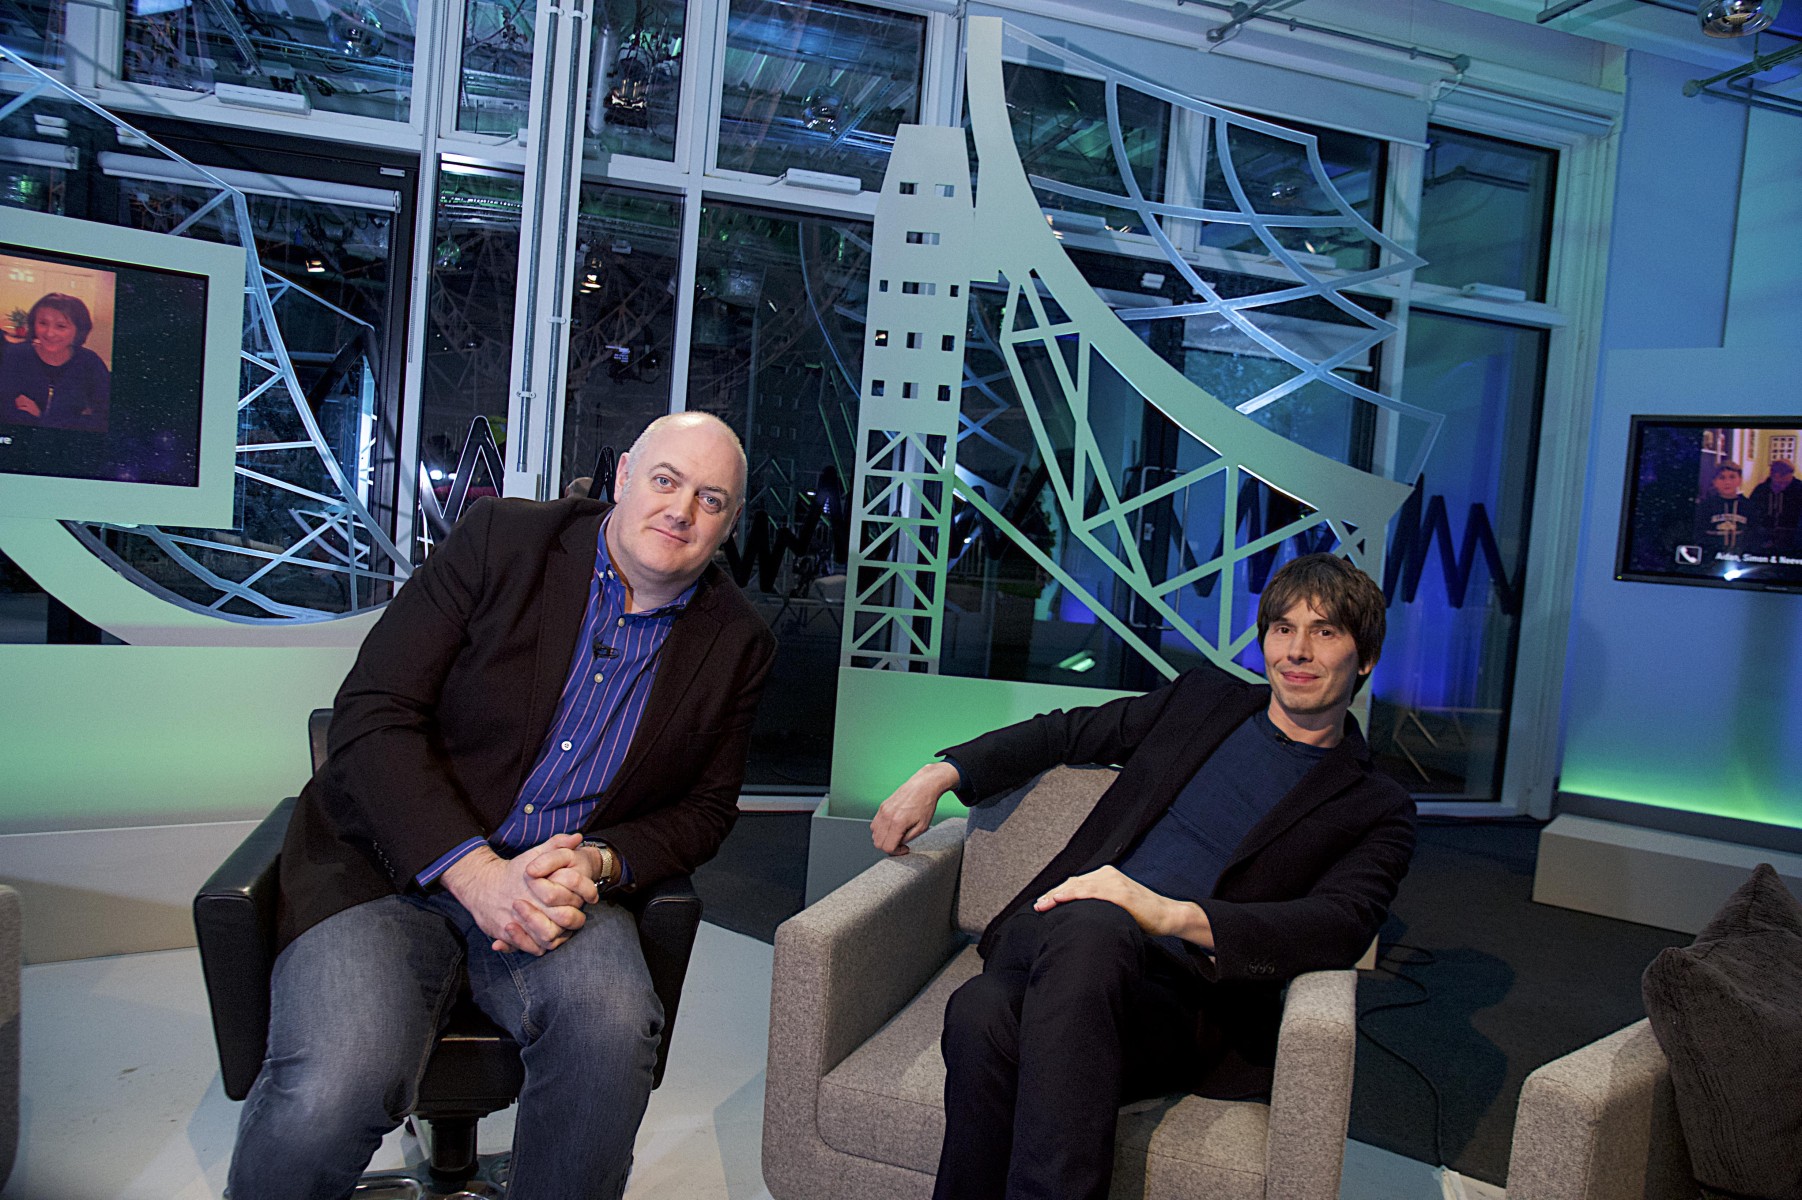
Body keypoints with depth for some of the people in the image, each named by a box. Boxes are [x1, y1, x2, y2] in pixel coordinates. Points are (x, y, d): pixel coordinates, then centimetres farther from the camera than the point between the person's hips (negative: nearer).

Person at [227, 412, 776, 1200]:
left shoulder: (737, 643, 3)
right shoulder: (501, 540, -5)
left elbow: (705, 809, 9)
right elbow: (372, 715, -9)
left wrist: (597, 864, -13)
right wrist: (474, 871, -21)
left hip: (561, 887, 2)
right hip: (398, 860, -1)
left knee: (613, 1025, -30)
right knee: (337, 1085, -26)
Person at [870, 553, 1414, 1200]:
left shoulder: (1378, 811, 12)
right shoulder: (1203, 698, 21)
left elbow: (1340, 927, -7)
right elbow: (1061, 733, 28)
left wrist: (1171, 913, -24)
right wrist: (938, 774, 15)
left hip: (1182, 990, -2)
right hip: (1049, 936, 3)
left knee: (1091, 926, -40)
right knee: (984, 1014, -35)